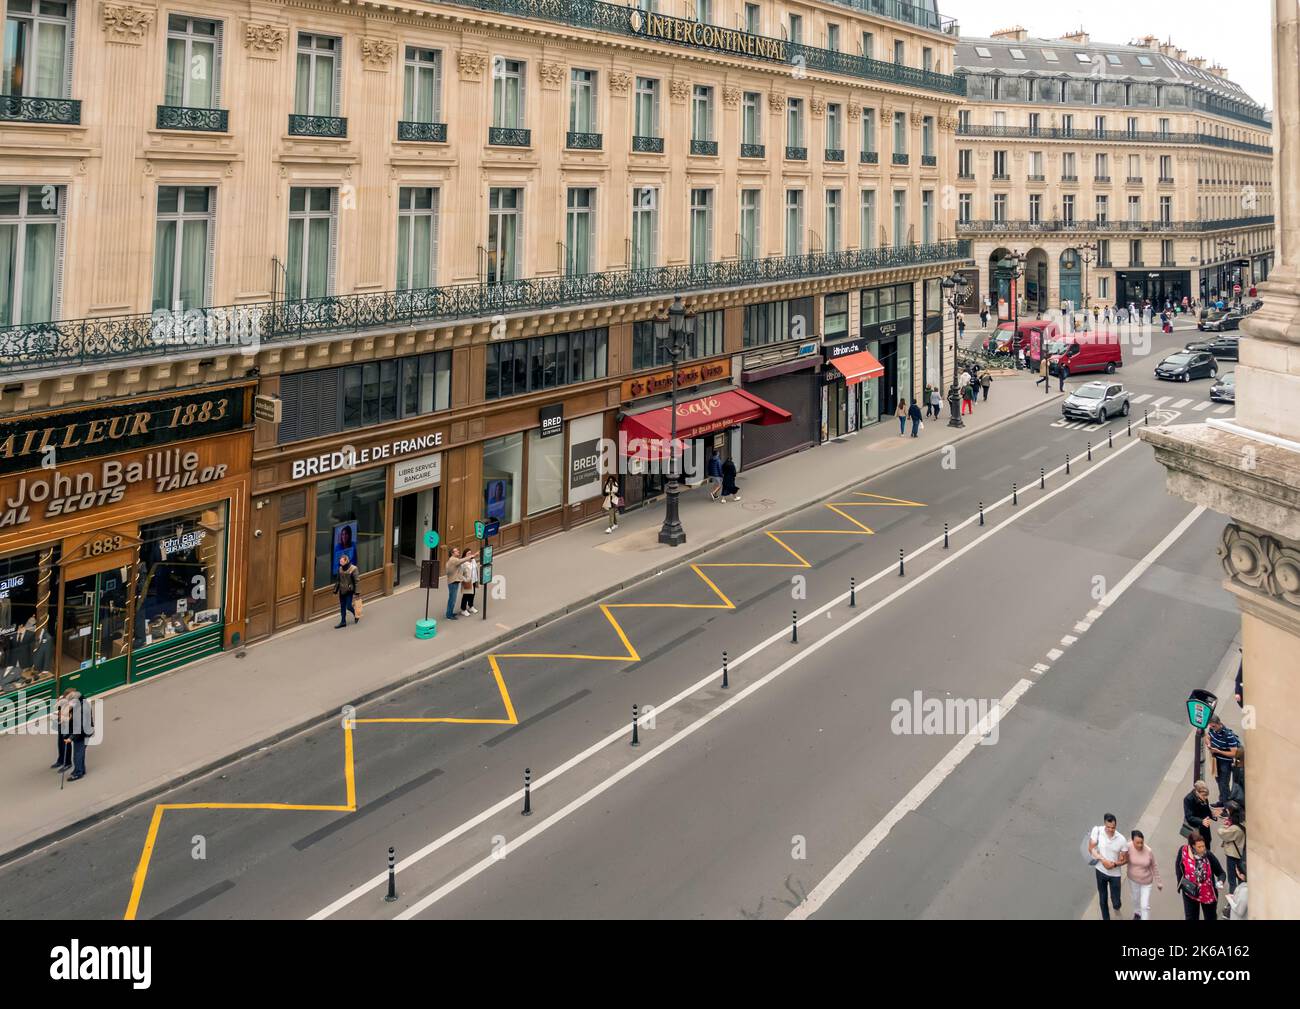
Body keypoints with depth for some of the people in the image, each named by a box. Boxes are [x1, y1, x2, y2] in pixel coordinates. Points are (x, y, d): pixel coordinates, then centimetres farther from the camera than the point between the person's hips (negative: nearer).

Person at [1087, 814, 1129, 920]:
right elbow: (1091, 849, -13)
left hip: (1115, 874, 0)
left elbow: (1125, 859, -6)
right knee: (1103, 900, 15)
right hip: (1101, 871, 0)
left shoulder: (1121, 839, -19)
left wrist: (1115, 864, -24)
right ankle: (1106, 918, 39)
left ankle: (1116, 904, 46)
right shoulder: (1097, 831, -19)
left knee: (1116, 903, 10)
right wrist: (1103, 860, -25)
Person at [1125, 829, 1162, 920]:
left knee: (1145, 906, 2)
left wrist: (1158, 882, -2)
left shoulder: (1149, 851, -25)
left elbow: (1154, 867, -9)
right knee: (1135, 899, 28)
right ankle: (1137, 913, 58)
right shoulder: (1129, 847, -26)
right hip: (1133, 879, 2)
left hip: (1146, 881, -2)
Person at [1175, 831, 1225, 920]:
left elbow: (1220, 872, -13)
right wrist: (1182, 882, -7)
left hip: (1208, 893, 0)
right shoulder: (1183, 851, -20)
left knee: (1210, 918, 18)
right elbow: (1178, 865, -1)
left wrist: (1220, 882, -33)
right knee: (1190, 918, 14)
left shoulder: (1209, 855, -22)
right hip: (1190, 892, 0)